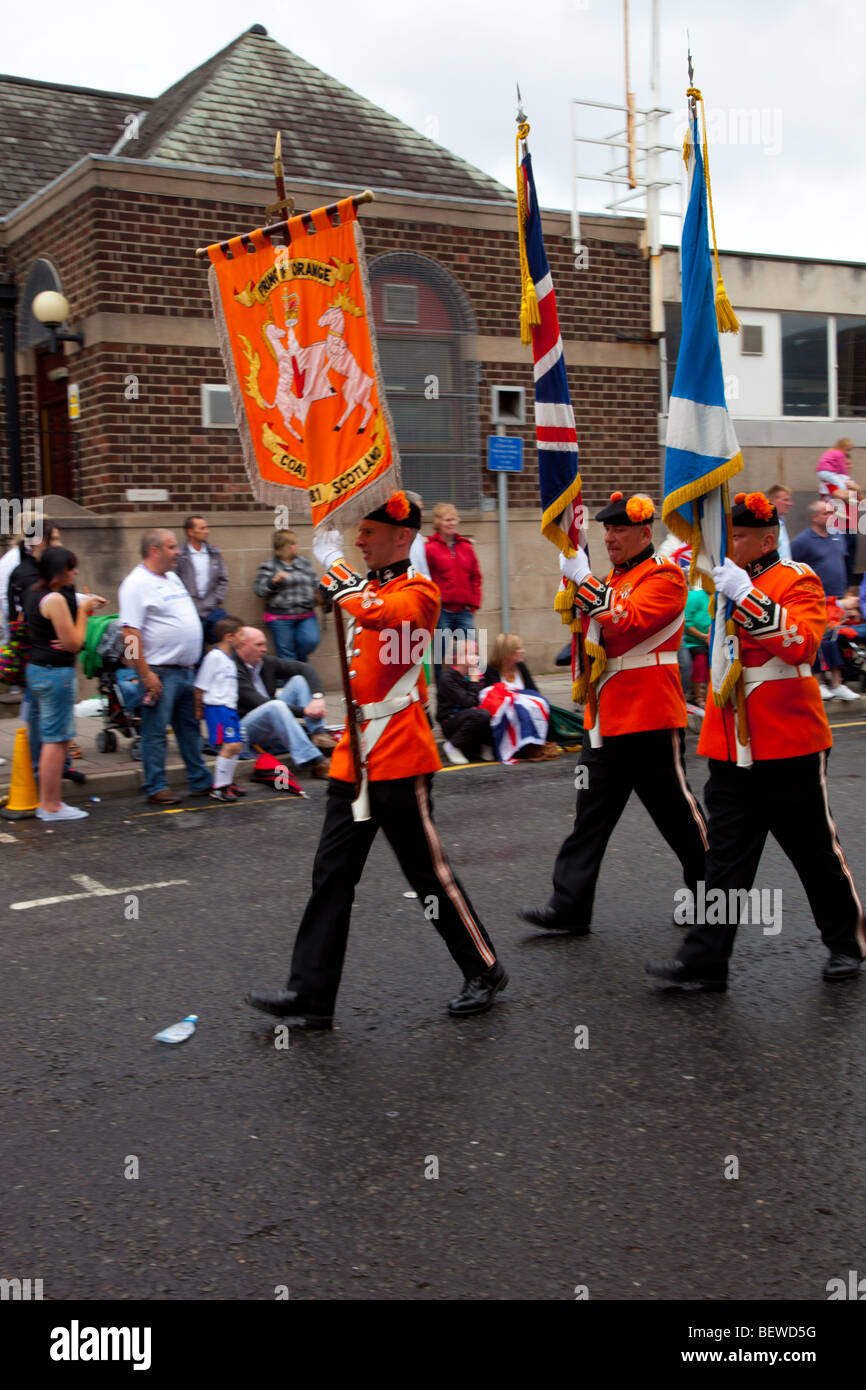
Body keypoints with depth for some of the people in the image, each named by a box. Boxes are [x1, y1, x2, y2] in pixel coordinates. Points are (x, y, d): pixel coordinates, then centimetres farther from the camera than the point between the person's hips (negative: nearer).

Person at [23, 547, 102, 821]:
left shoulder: (33, 593, 12)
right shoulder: (55, 599, -18)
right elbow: (73, 643, -16)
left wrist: (82, 609, 11)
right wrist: (83, 611, -5)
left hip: (36, 669, 10)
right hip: (55, 673, -10)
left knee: (54, 738, 15)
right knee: (56, 739, -4)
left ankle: (47, 801, 21)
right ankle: (51, 806, 1)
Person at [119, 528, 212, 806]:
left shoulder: (172, 578, 16)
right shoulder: (137, 583, -13)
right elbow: (130, 632, -19)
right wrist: (146, 675, -22)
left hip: (186, 670, 9)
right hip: (160, 672, -9)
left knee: (190, 728, 14)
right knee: (156, 732, -1)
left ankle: (200, 782, 22)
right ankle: (156, 788, 6)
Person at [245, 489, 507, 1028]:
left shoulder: (418, 593, -10)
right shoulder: (364, 589, 15)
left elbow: (375, 613, -33)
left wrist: (334, 562, -19)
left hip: (400, 763, -8)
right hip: (353, 761, 8)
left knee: (429, 873, 3)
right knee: (332, 876, 6)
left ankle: (486, 971, 21)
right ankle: (311, 995, 11)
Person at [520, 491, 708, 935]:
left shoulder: (664, 576, -10)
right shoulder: (612, 578, 17)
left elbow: (629, 620, -26)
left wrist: (583, 580, -23)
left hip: (650, 720, -8)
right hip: (605, 719, 8)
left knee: (676, 811, 6)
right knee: (590, 813, 3)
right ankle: (569, 907, 4)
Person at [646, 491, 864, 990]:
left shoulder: (797, 580, -8)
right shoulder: (722, 582, 10)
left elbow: (801, 642, -25)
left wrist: (746, 596, -30)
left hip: (790, 748, -5)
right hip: (730, 745, 5)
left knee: (816, 851, 9)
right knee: (726, 856, 4)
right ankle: (705, 961, 6)